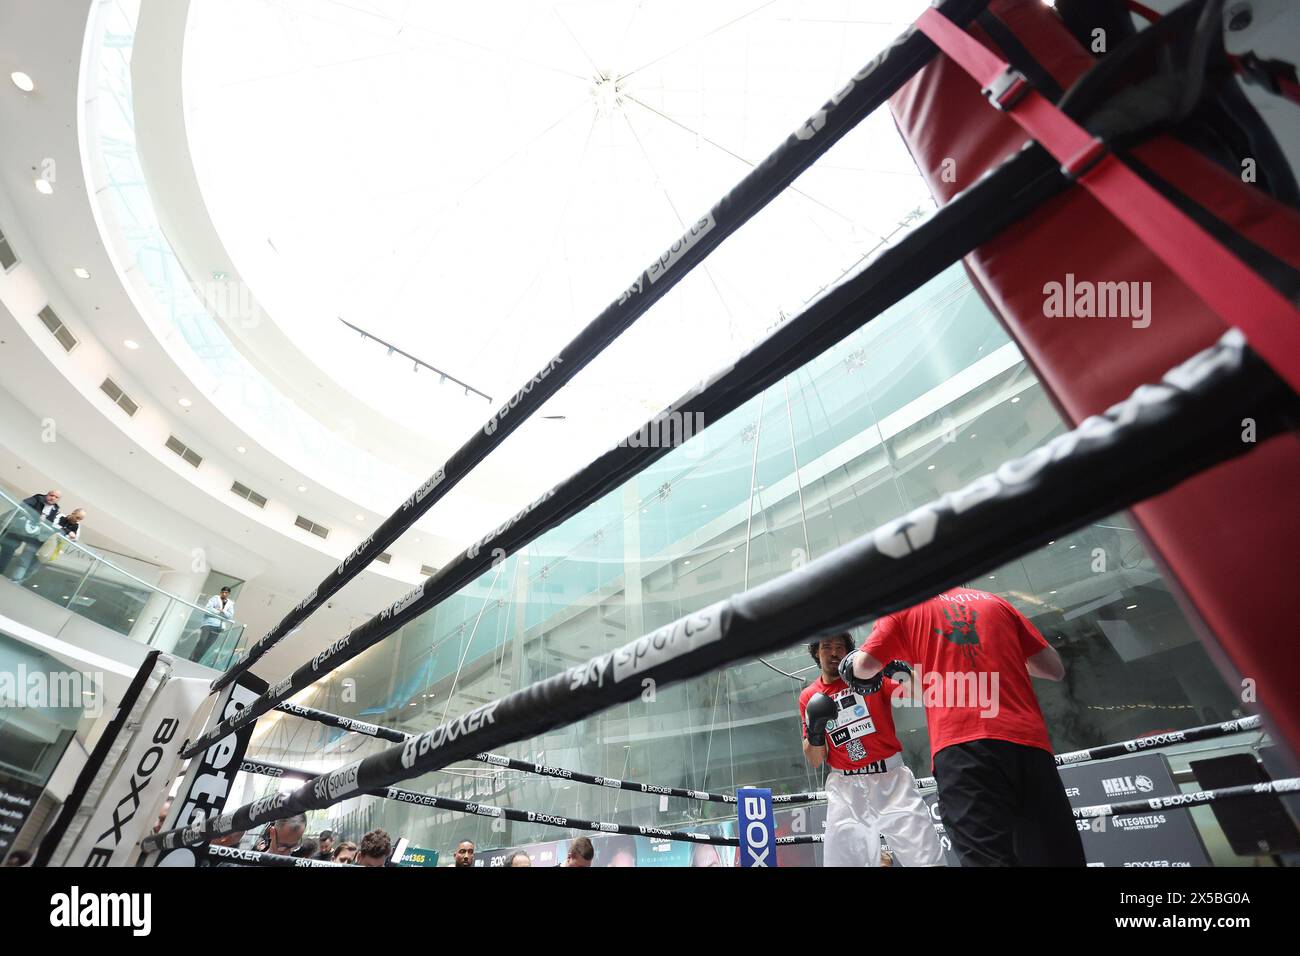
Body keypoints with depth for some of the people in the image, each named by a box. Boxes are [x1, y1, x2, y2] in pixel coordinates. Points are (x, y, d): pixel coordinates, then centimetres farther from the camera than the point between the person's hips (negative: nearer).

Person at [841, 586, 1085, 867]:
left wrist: (850, 664, 28)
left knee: (992, 859, -10)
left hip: (960, 745, -4)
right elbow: (1054, 669, 22)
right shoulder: (994, 601, 23)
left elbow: (865, 666, 5)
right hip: (1029, 743, 4)